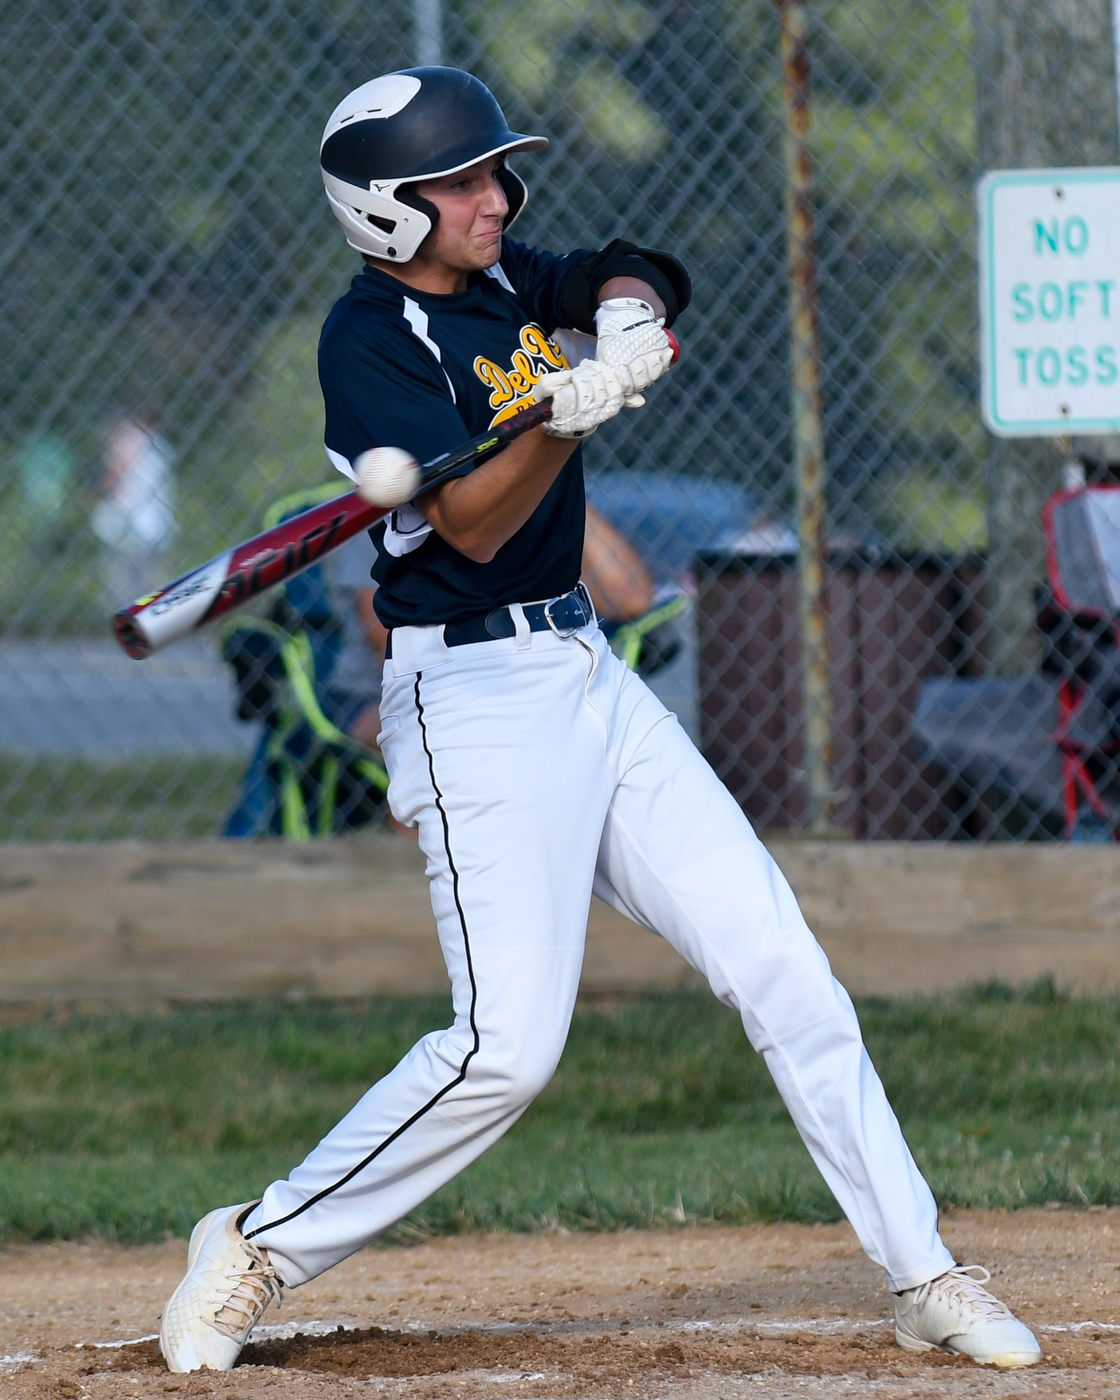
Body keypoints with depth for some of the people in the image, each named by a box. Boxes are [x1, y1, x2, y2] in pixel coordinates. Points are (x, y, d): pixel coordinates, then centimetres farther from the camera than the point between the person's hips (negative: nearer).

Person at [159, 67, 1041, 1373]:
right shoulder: (371, 336, -13)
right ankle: (257, 1248, 0)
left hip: (589, 677, 8)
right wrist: (568, 412, -35)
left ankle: (924, 1278, 8)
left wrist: (625, 313, -15)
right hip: (474, 700, -8)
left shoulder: (507, 278, 10)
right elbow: (472, 525, -20)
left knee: (782, 968, 3)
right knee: (507, 1045, -15)